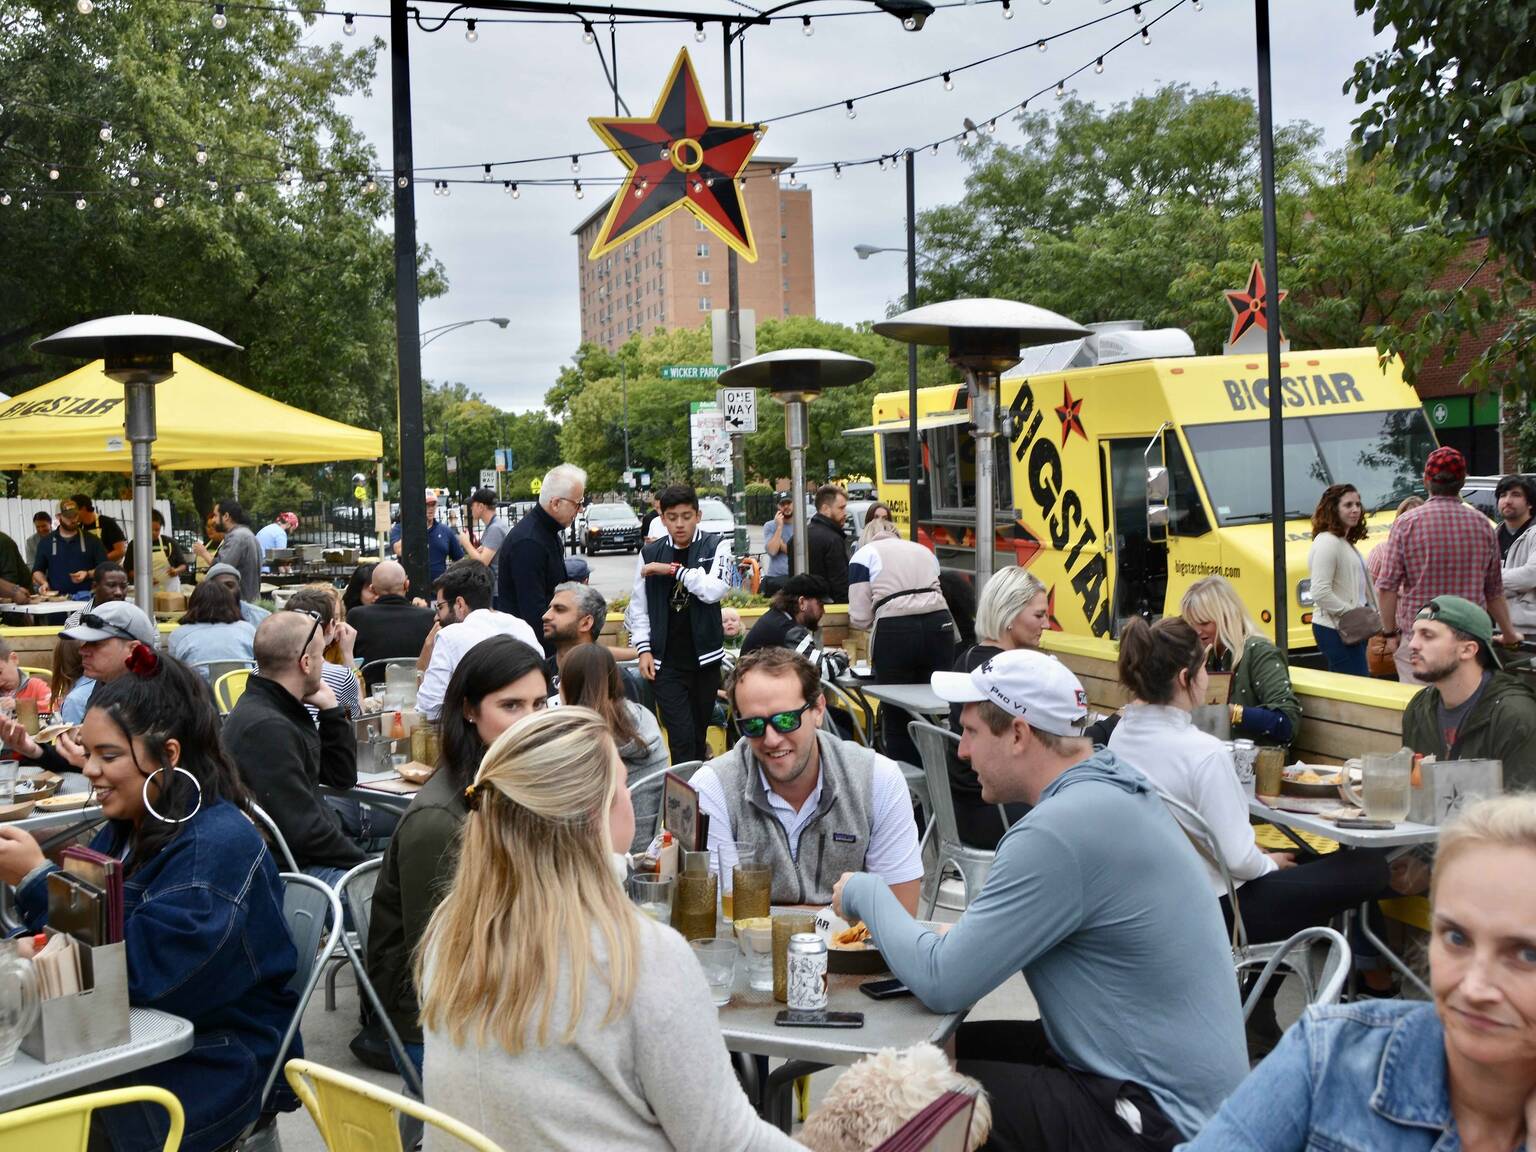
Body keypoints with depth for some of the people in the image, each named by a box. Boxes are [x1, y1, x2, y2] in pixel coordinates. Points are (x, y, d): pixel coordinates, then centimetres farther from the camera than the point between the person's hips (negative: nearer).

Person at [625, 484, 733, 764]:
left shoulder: (715, 546, -1)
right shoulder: (649, 554, 2)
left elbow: (715, 590, -17)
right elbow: (638, 605, 7)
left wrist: (673, 570, -15)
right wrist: (644, 649, -2)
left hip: (705, 657, 1)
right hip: (667, 662, 0)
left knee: (699, 732, 12)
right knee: (681, 738, -9)